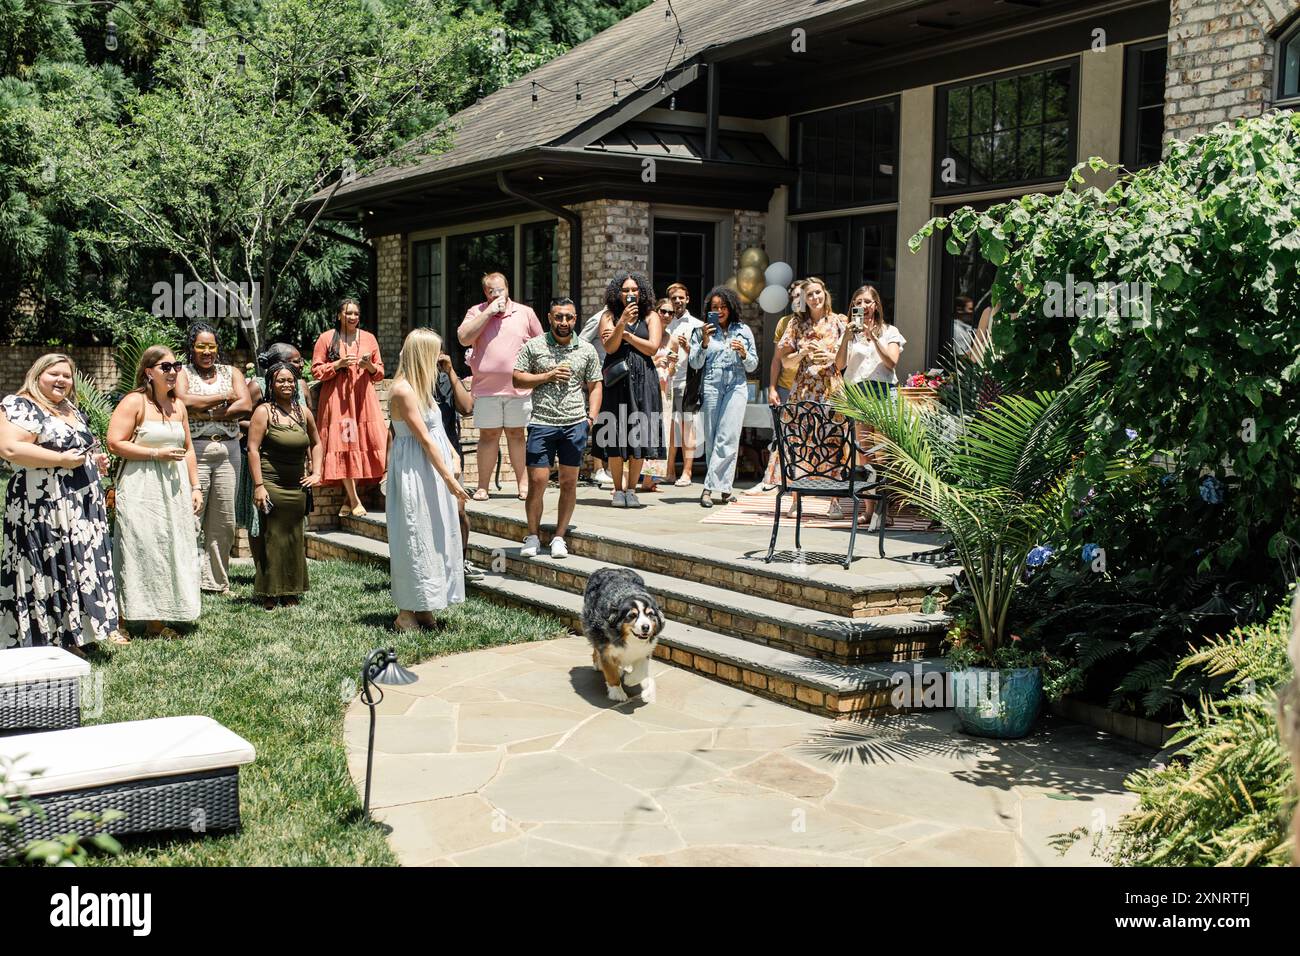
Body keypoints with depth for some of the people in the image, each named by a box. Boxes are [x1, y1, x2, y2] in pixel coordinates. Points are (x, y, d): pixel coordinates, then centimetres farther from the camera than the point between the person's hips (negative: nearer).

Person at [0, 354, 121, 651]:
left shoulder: (72, 409, 17)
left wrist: (96, 459, 9)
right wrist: (62, 459, -21)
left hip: (84, 503, 9)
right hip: (45, 508, -9)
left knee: (82, 566, 10)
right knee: (47, 570, -5)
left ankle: (74, 633, 18)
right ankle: (45, 642, 2)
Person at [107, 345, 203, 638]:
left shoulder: (178, 405, 16)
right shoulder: (134, 402, -6)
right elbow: (115, 443, -13)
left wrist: (195, 488, 15)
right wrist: (157, 453, -15)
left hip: (175, 490, 7)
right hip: (142, 490, -7)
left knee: (172, 550, 5)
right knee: (144, 550, -8)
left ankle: (158, 620, 10)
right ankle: (123, 619, -1)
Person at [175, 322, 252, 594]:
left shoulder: (231, 373, 15)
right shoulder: (183, 373, 7)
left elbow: (246, 405, -2)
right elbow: (184, 401, -15)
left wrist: (206, 413, -8)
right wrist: (224, 397, -6)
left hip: (228, 450, 4)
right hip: (195, 451, -3)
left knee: (223, 521, 6)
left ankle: (217, 580, 15)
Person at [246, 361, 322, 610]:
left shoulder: (303, 411, 10)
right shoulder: (264, 412, -6)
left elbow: (316, 443, 23)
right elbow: (253, 449, -11)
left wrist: (316, 472, 11)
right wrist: (258, 485, -16)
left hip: (297, 486, 5)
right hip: (271, 484, -5)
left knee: (295, 538, 9)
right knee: (271, 538, -2)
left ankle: (290, 593, 19)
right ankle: (269, 595, 6)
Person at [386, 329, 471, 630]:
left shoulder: (420, 386, 14)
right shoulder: (403, 390, -16)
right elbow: (424, 438, -19)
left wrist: (453, 454, 2)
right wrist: (448, 477, -19)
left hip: (432, 471, 10)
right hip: (414, 472, -10)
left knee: (435, 537, 11)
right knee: (416, 539, -4)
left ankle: (423, 607, 18)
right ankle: (406, 614, 5)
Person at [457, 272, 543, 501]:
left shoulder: (525, 313, 8)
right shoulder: (477, 312, 6)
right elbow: (464, 338, -9)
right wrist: (488, 312, -12)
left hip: (518, 387, 1)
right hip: (486, 388, 0)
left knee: (516, 434, 6)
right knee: (488, 435, 2)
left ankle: (523, 482, 11)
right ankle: (482, 485, 7)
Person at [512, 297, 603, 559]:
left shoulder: (586, 350, 9)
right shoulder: (533, 346, 5)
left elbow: (595, 386, 12)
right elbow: (517, 379, 3)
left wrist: (592, 417, -1)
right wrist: (548, 376, -8)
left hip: (575, 424, 2)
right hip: (542, 423, -1)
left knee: (569, 482, 5)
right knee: (537, 481, -4)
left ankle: (559, 537, 15)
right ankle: (533, 536, 11)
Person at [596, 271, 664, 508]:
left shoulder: (650, 317, 10)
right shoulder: (609, 317, 8)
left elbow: (652, 347, -3)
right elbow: (610, 347, -5)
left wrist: (625, 334, -3)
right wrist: (622, 322, -16)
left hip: (642, 380, 0)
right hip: (616, 380, 0)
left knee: (638, 433, -2)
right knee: (615, 433, -2)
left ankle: (631, 489, 5)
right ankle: (618, 490, 7)